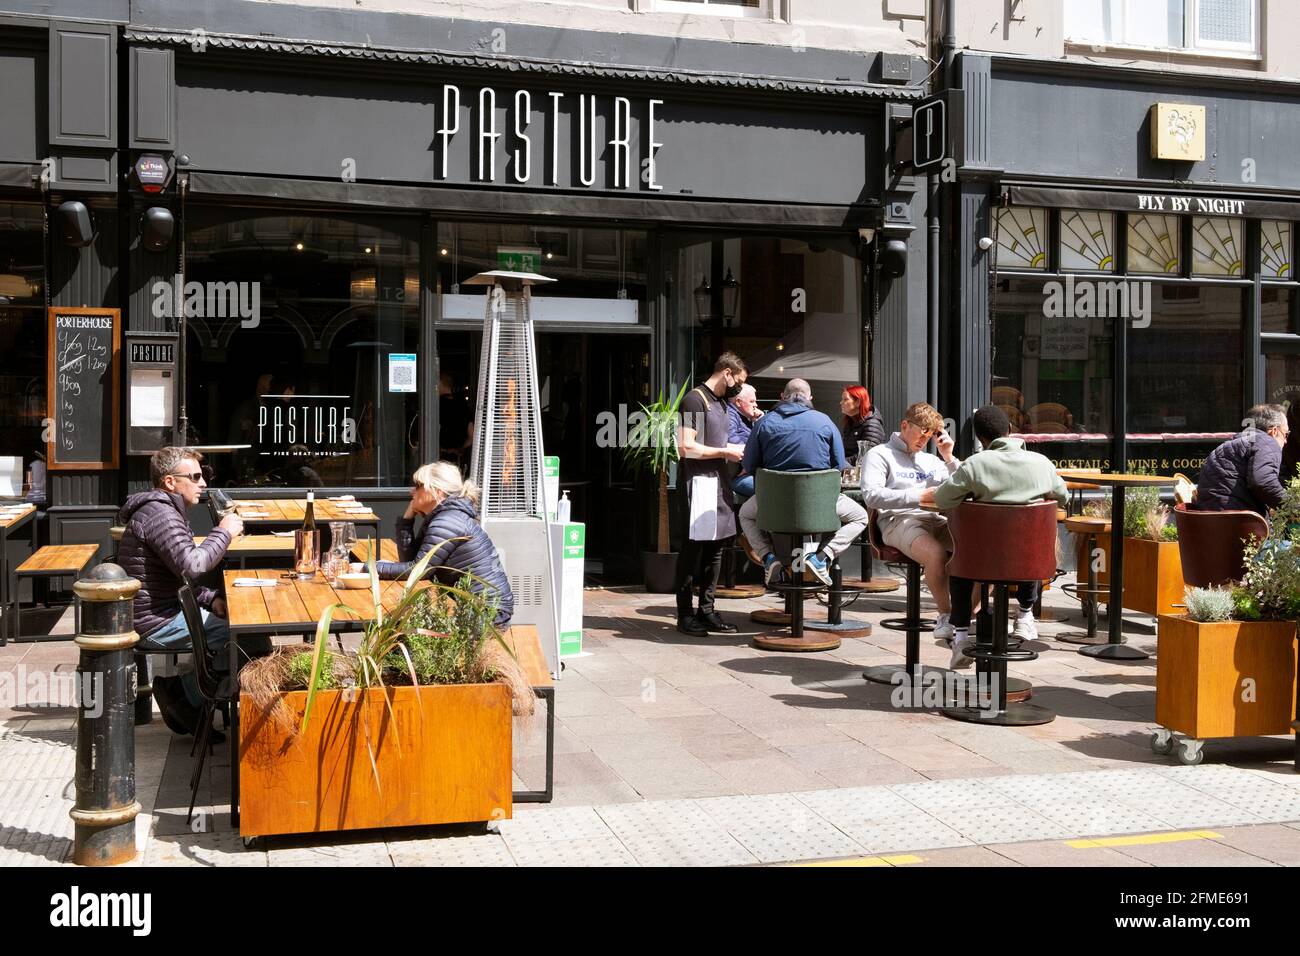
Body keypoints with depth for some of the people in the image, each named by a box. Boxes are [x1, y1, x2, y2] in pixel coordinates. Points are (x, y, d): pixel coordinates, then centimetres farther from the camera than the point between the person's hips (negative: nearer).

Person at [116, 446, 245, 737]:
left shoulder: (165, 510, 19)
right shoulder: (159, 514, -16)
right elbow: (191, 566, -28)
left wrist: (210, 598, 8)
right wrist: (224, 532, -14)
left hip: (161, 612, 11)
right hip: (156, 624, -11)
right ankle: (186, 698, -2)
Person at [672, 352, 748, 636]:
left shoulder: (720, 402, 18)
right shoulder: (695, 400, -11)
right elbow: (686, 447, -20)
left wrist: (736, 449, 11)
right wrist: (725, 452, -14)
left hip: (719, 482, 9)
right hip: (699, 482, -9)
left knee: (715, 549, 10)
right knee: (693, 548, -4)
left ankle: (706, 611, 16)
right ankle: (685, 615, 2)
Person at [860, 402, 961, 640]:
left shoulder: (931, 460, 31)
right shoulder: (880, 455, 11)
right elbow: (871, 496, -7)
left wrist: (949, 458, 14)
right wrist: (916, 497, -14)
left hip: (938, 520, 6)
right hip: (899, 521, -5)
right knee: (937, 554, -36)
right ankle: (945, 615, -17)